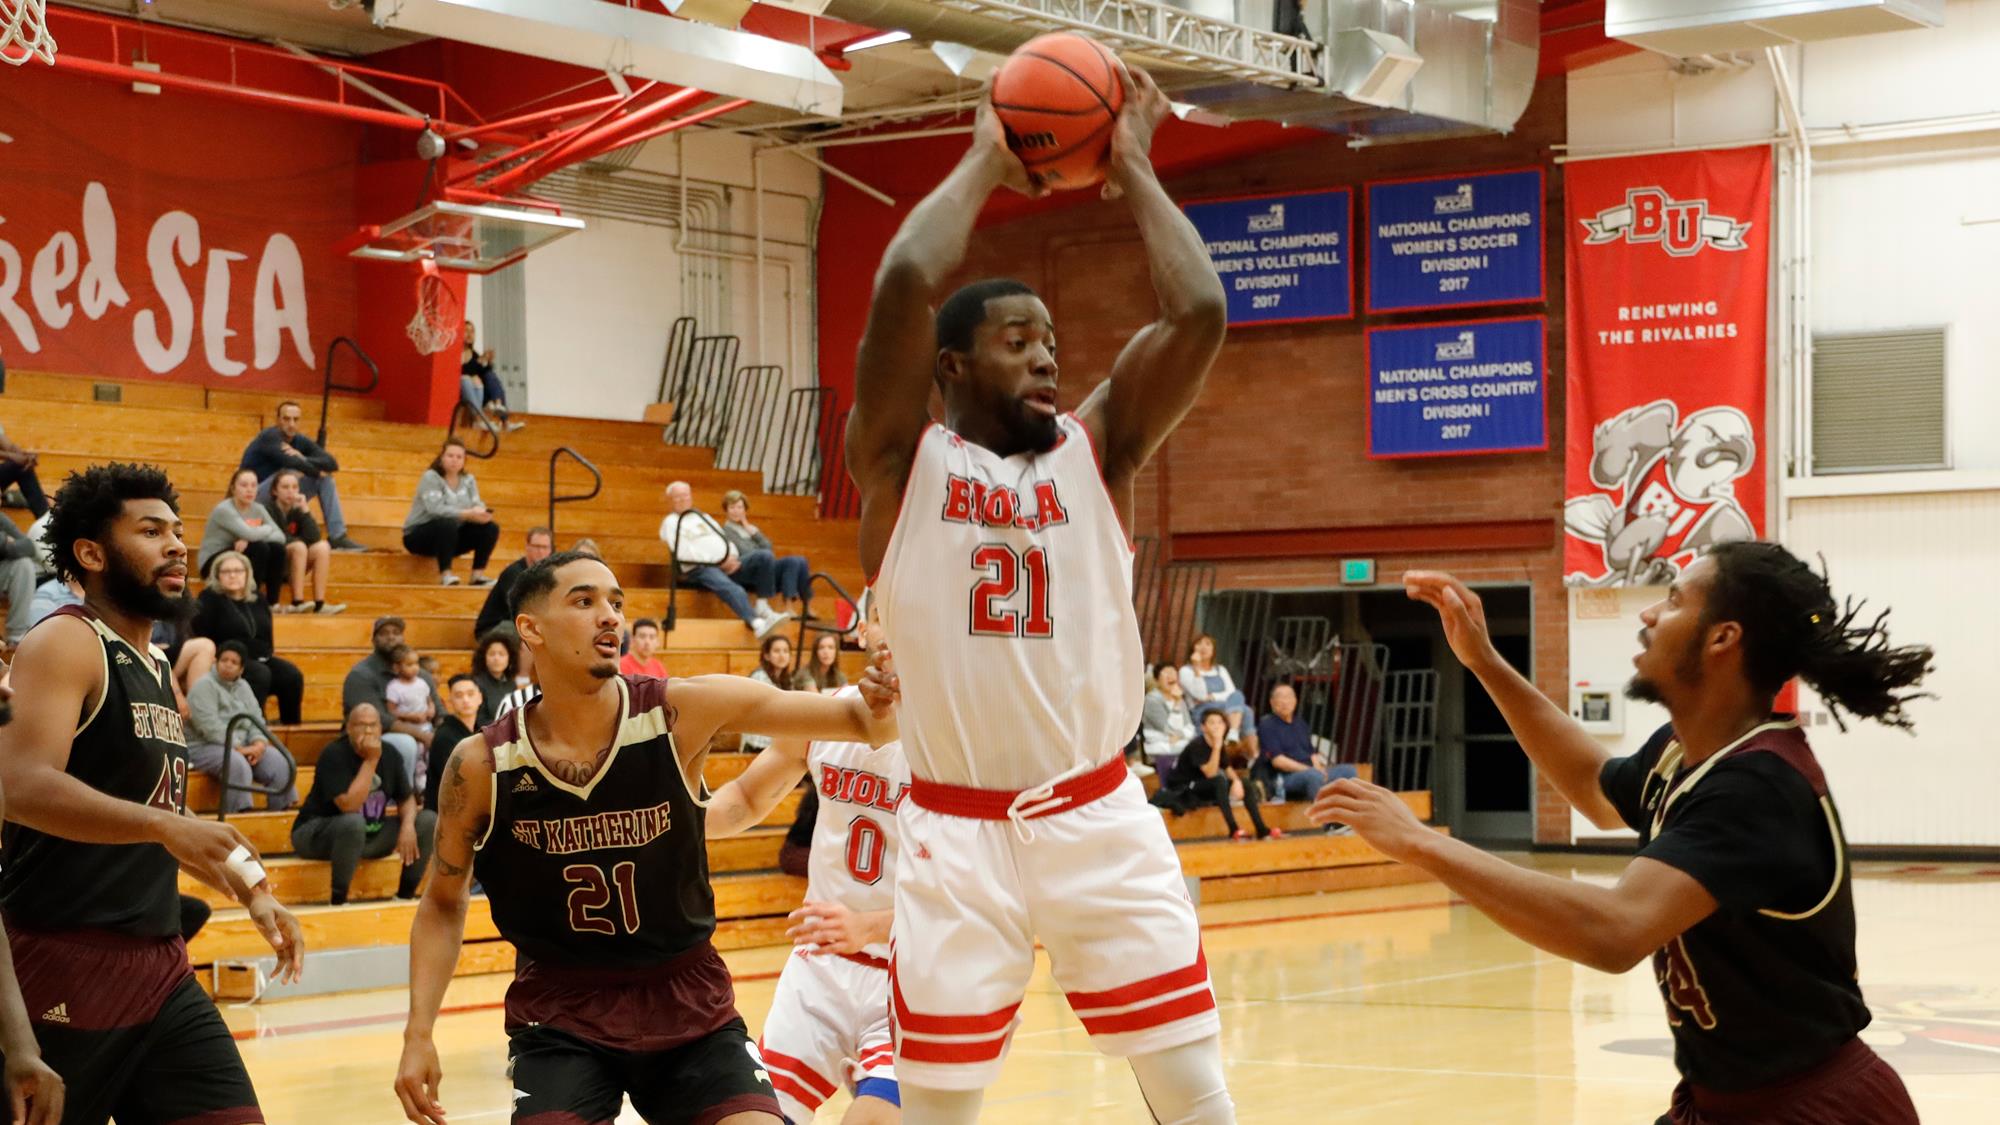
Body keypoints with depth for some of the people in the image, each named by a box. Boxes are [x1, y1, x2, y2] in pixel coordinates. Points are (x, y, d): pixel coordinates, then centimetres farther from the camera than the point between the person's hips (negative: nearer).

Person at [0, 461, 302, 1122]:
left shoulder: (158, 669, 17)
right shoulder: (65, 644, -10)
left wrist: (250, 891, 24)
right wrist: (165, 825, -35)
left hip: (160, 965, 8)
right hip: (65, 967, -8)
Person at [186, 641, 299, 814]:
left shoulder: (243, 687, 16)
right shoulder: (204, 686, -9)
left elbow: (256, 719, 10)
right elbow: (210, 726, -20)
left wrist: (259, 743, -11)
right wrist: (238, 747, -23)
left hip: (241, 748, 7)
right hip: (205, 747, -7)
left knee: (279, 761, -12)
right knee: (238, 764, -37)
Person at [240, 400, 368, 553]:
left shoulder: (301, 441, 3)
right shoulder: (270, 437, -17)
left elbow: (332, 463, -8)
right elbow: (292, 463, -32)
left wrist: (302, 458, -24)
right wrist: (317, 472, -15)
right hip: (254, 499, -7)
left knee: (325, 479, -1)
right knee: (293, 472, -30)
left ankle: (337, 536, -8)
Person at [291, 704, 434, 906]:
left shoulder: (390, 754, -2)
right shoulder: (334, 755, -20)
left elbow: (406, 798, 5)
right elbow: (349, 806, -31)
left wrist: (408, 825, -17)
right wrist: (370, 761, -29)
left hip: (369, 836, 6)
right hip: (317, 834, -6)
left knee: (429, 820, -8)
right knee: (354, 822, -40)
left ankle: (405, 896, -1)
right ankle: (338, 900, -26)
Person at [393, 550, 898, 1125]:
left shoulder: (681, 712, -12)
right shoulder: (481, 765, -10)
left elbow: (860, 719, -18)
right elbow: (443, 904, 5)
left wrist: (882, 703, -40)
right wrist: (419, 1035, -4)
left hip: (687, 1002, 1)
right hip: (560, 1013, -1)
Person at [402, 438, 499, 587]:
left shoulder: (468, 480, 7)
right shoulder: (431, 477, -13)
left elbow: (477, 504, -5)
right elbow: (435, 508, -27)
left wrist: (480, 512, -32)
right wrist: (467, 514, -36)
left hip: (450, 537, 6)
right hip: (418, 536, -6)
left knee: (490, 528, -11)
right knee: (448, 524, -38)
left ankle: (478, 575, -12)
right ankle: (445, 575, -33)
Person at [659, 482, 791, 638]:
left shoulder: (704, 518, 32)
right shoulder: (671, 522, 11)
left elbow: (726, 542, 25)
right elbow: (682, 553, -5)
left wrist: (732, 558, 0)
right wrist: (718, 560, -12)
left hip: (726, 565, 7)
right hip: (698, 569, -7)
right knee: (730, 589, -35)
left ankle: (762, 607, -25)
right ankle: (757, 624, -51)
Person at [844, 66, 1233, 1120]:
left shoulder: (1097, 448, 7)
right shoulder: (902, 461, -1)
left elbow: (1200, 312, -7)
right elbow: (905, 284, -16)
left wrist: (1132, 169, 1)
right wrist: (985, 160, -3)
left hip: (1101, 817, 2)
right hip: (958, 831, -2)